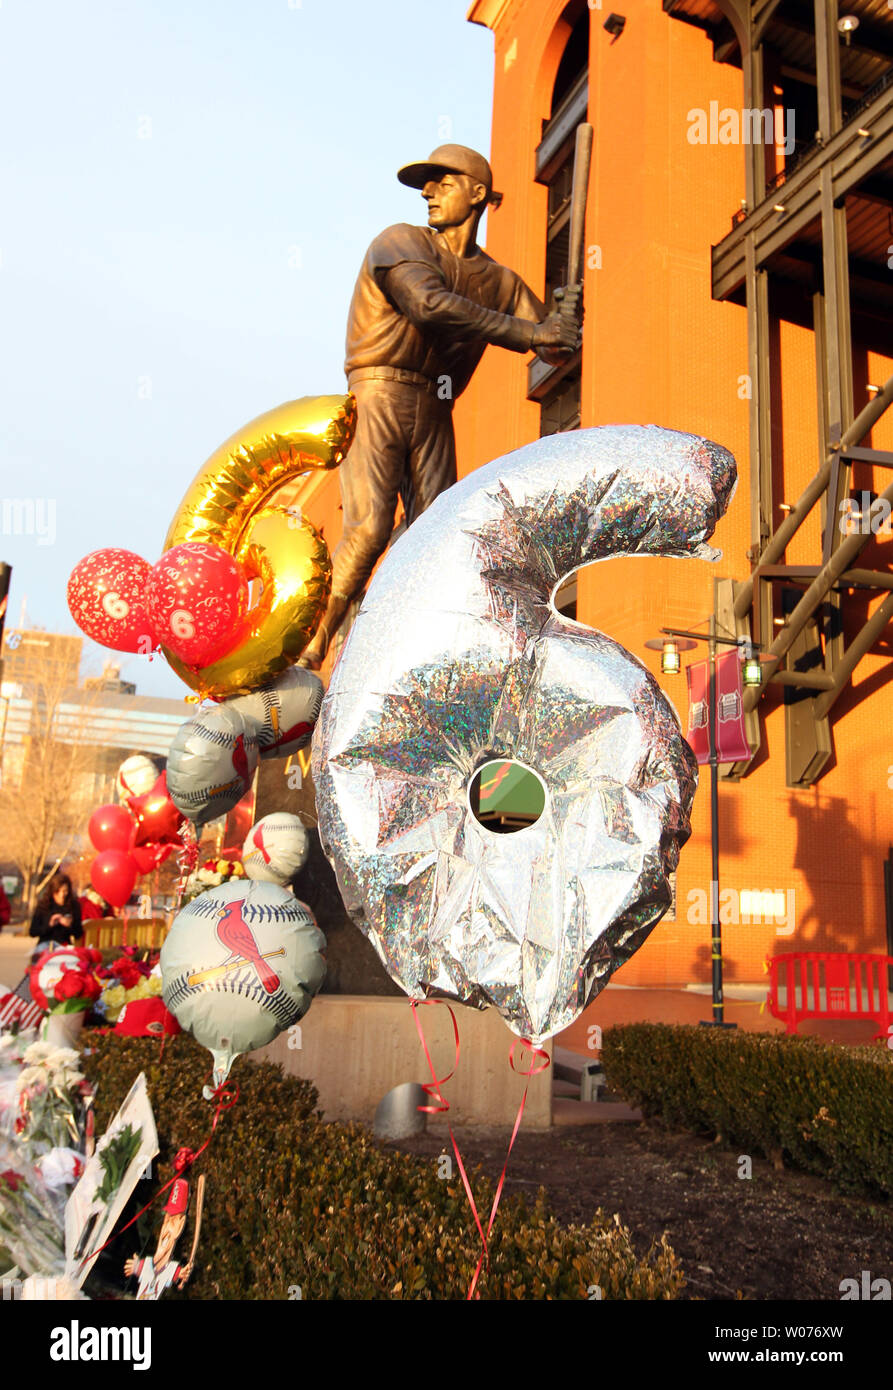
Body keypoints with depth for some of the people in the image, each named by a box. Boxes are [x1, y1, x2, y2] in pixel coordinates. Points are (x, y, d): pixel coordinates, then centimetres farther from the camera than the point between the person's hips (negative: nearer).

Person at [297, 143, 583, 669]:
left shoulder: (498, 280, 16)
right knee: (369, 528, -18)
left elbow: (555, 349, 14)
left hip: (434, 412, 5)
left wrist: (567, 318, -10)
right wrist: (528, 331, -18)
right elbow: (431, 305, -18)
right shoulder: (401, 242, 3)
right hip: (378, 395, -5)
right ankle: (308, 649, -9)